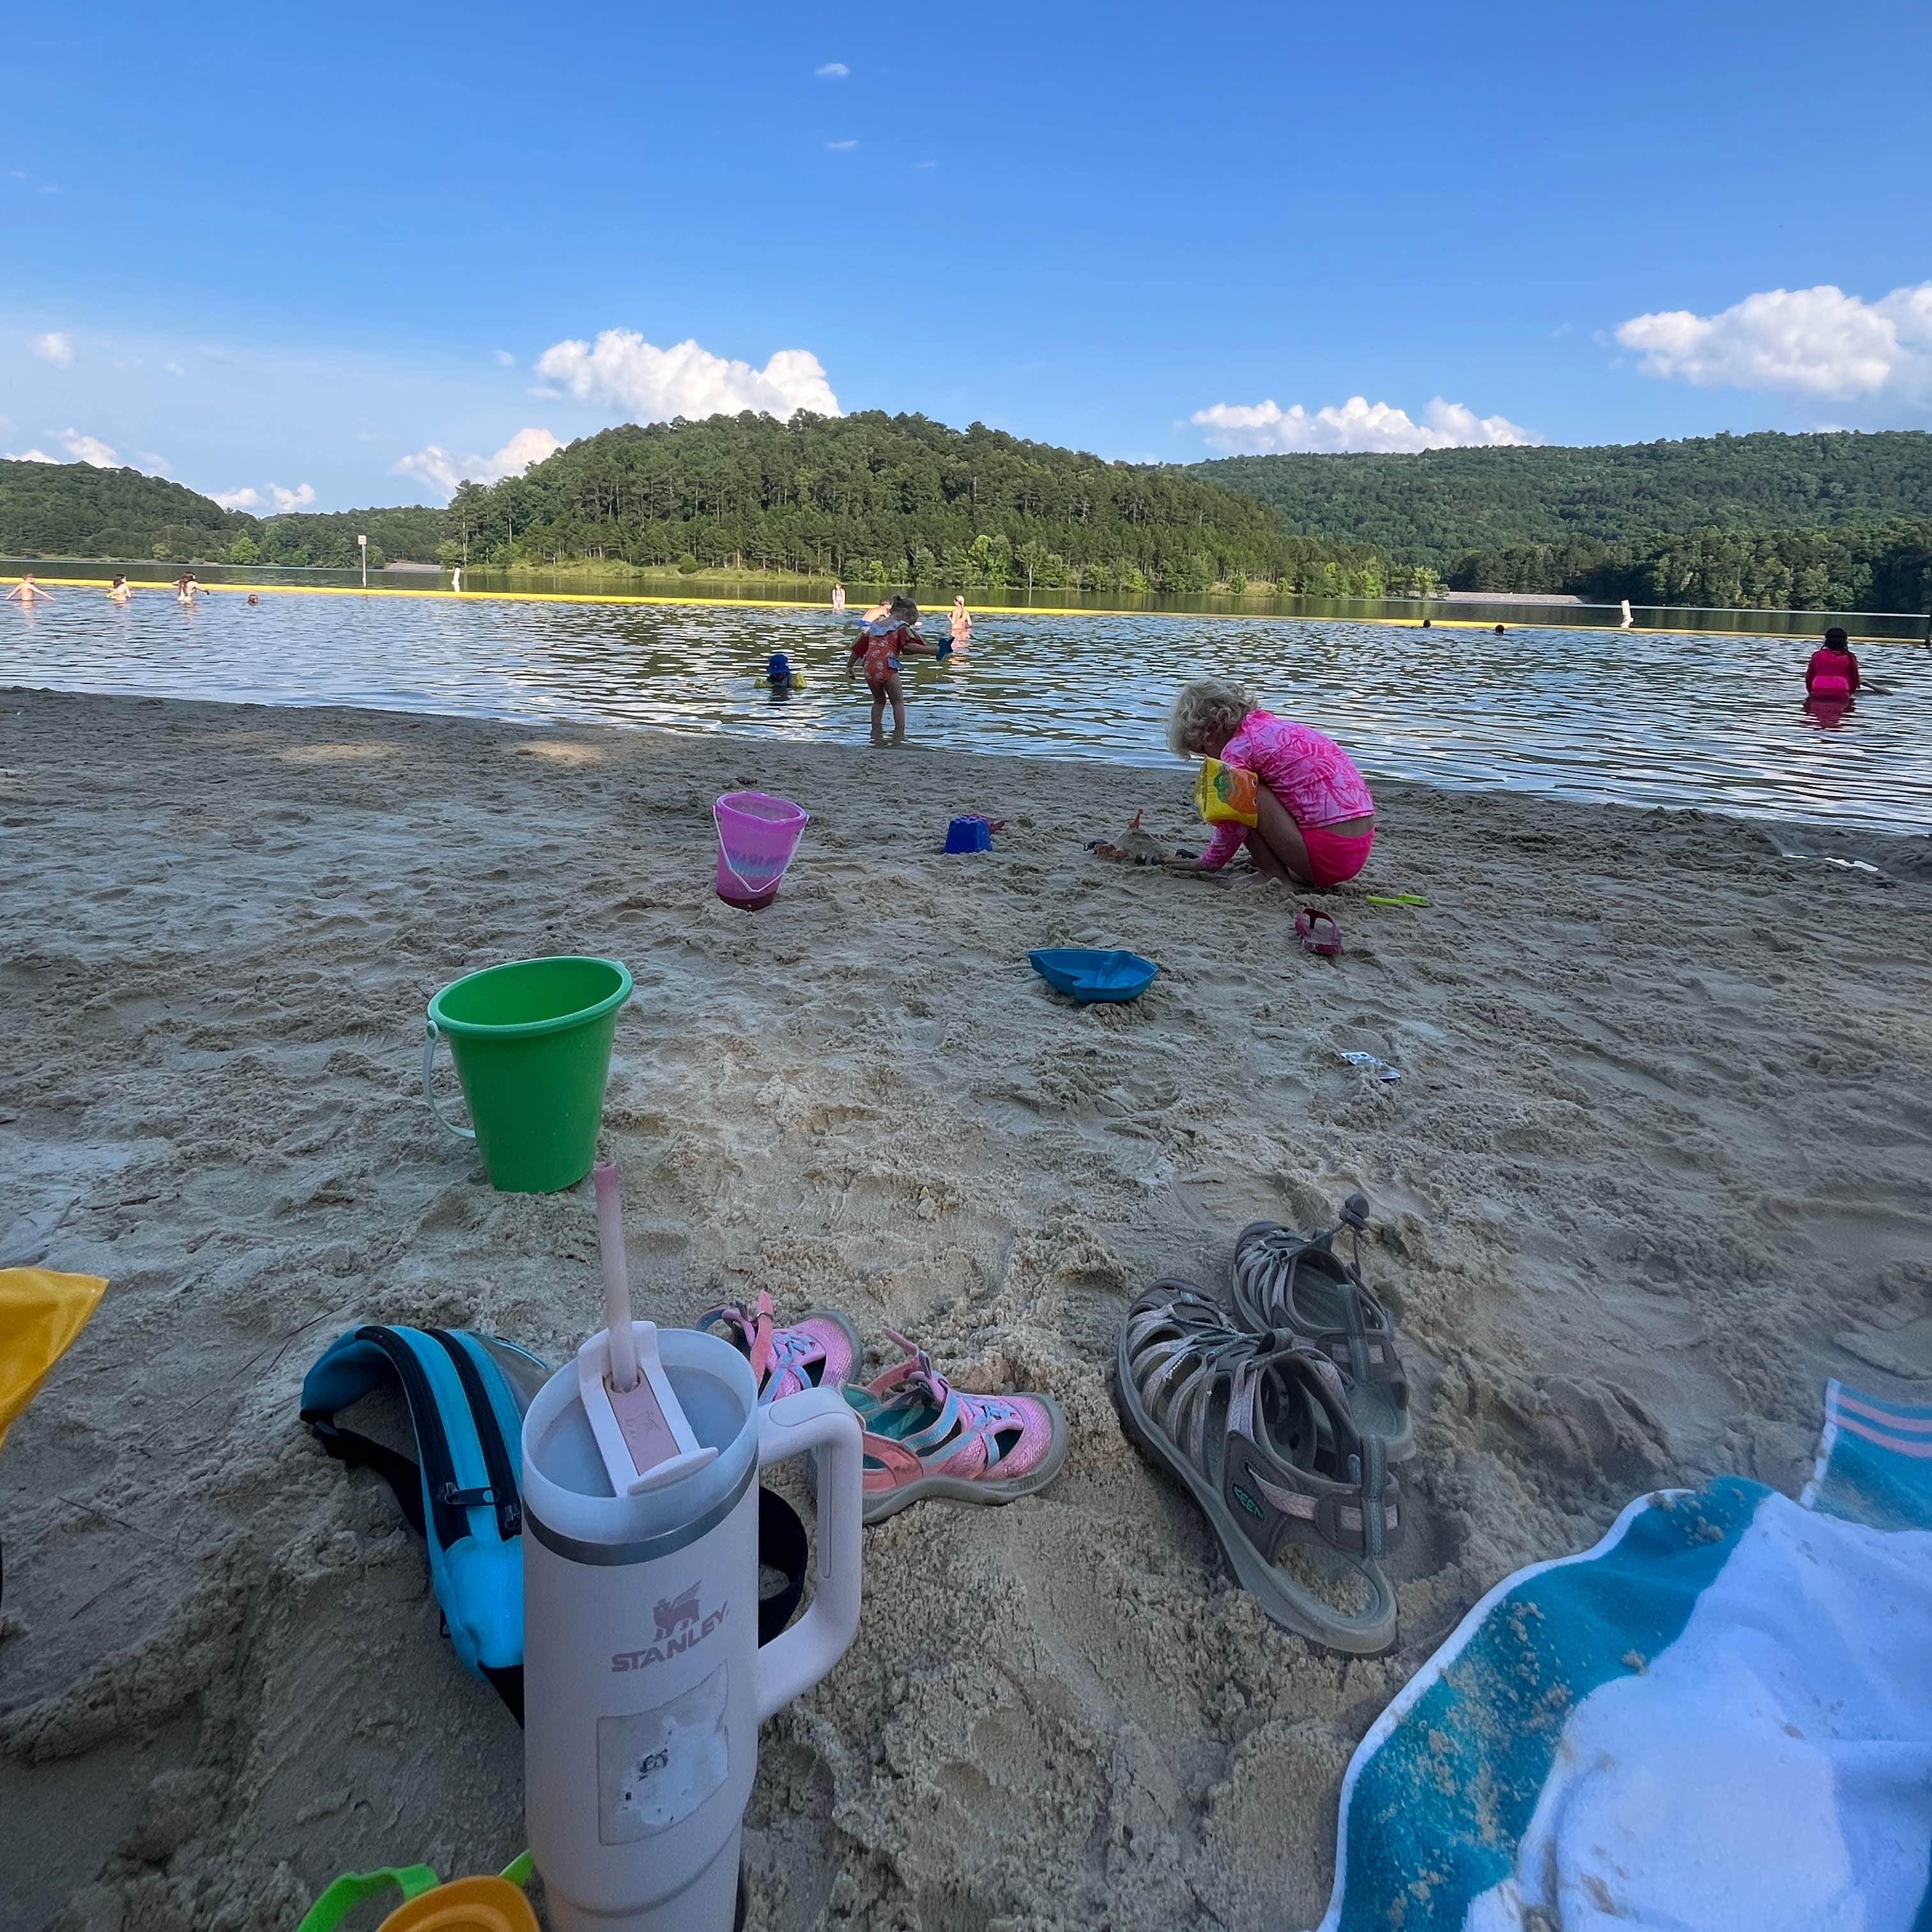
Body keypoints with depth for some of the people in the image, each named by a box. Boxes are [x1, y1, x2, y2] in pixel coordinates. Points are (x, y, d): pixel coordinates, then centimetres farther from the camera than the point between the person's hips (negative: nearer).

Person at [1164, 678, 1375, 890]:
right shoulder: (1280, 726, 20)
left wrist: (1209, 862, 13)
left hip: (1327, 853, -9)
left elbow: (1233, 823, -3)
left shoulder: (1238, 748, -7)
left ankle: (1278, 880, -2)